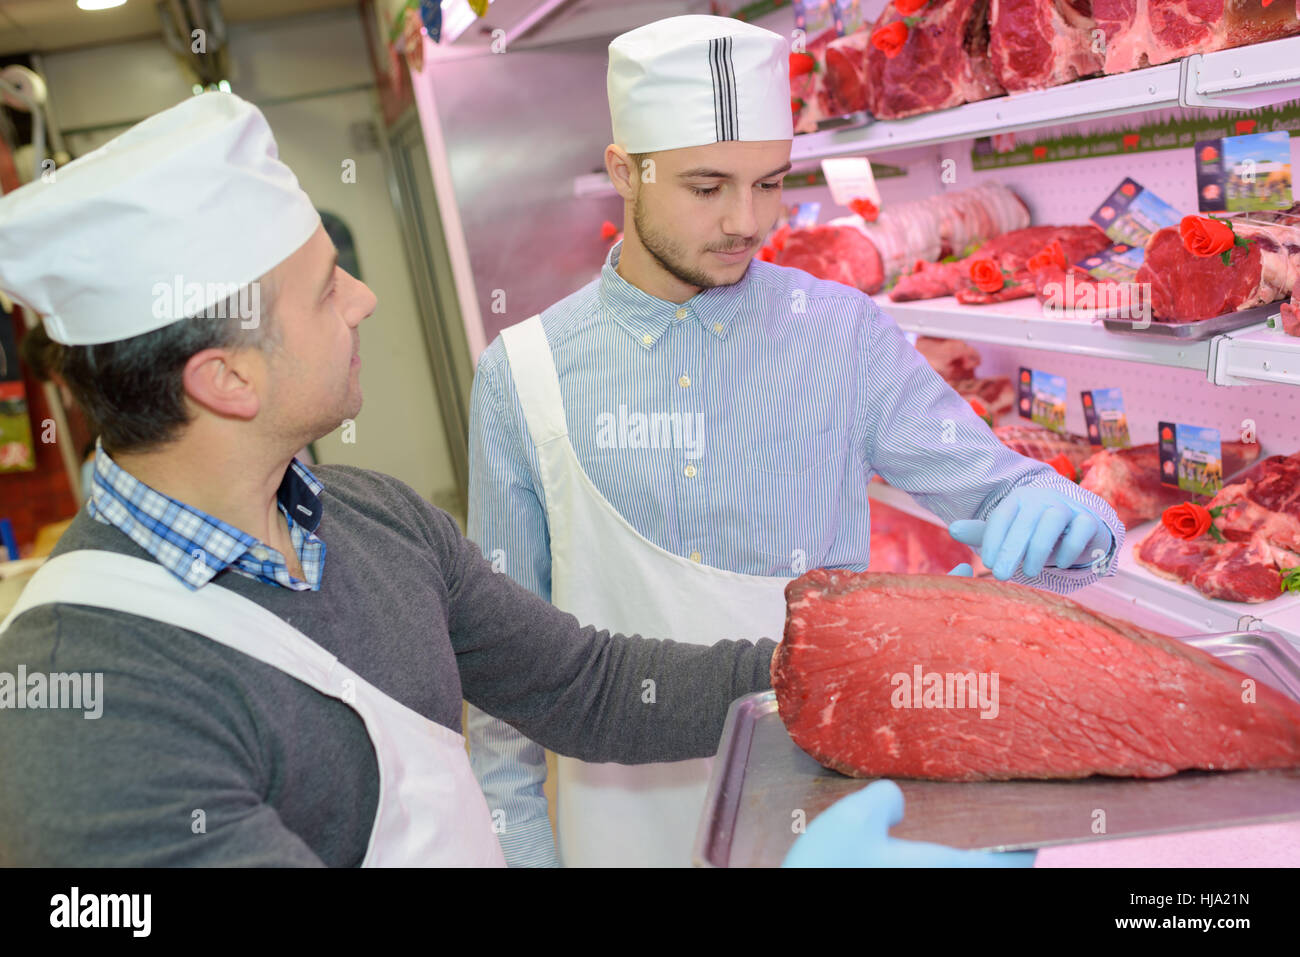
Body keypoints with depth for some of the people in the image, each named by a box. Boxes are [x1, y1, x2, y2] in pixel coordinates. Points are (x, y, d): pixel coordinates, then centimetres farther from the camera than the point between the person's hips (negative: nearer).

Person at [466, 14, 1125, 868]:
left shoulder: (845, 337, -7)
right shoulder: (525, 376, -8)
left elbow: (1003, 490, -5)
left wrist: (1059, 519, -27)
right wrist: (519, 836, 1)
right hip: (630, 818, 0)